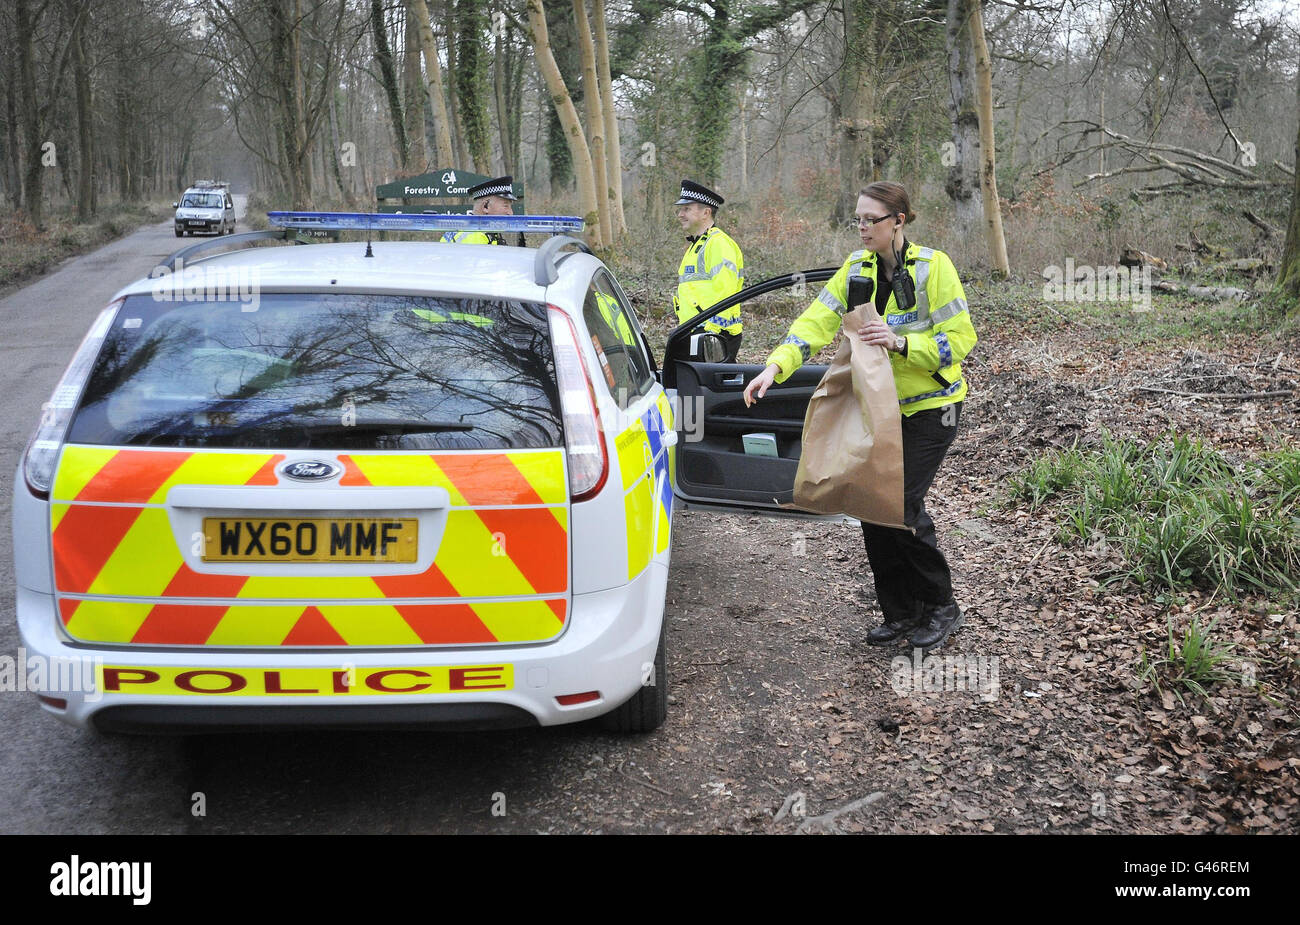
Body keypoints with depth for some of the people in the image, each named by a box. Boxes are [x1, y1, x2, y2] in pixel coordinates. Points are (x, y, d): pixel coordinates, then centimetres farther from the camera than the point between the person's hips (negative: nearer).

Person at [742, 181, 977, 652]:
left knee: (902, 504, -13)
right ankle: (901, 613, 18)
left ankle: (941, 607, 9)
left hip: (929, 407, -6)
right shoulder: (857, 268, 2)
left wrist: (900, 343, -28)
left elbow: (959, 339, -14)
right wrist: (775, 367, -20)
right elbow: (816, 321, -6)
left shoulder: (932, 265, -13)